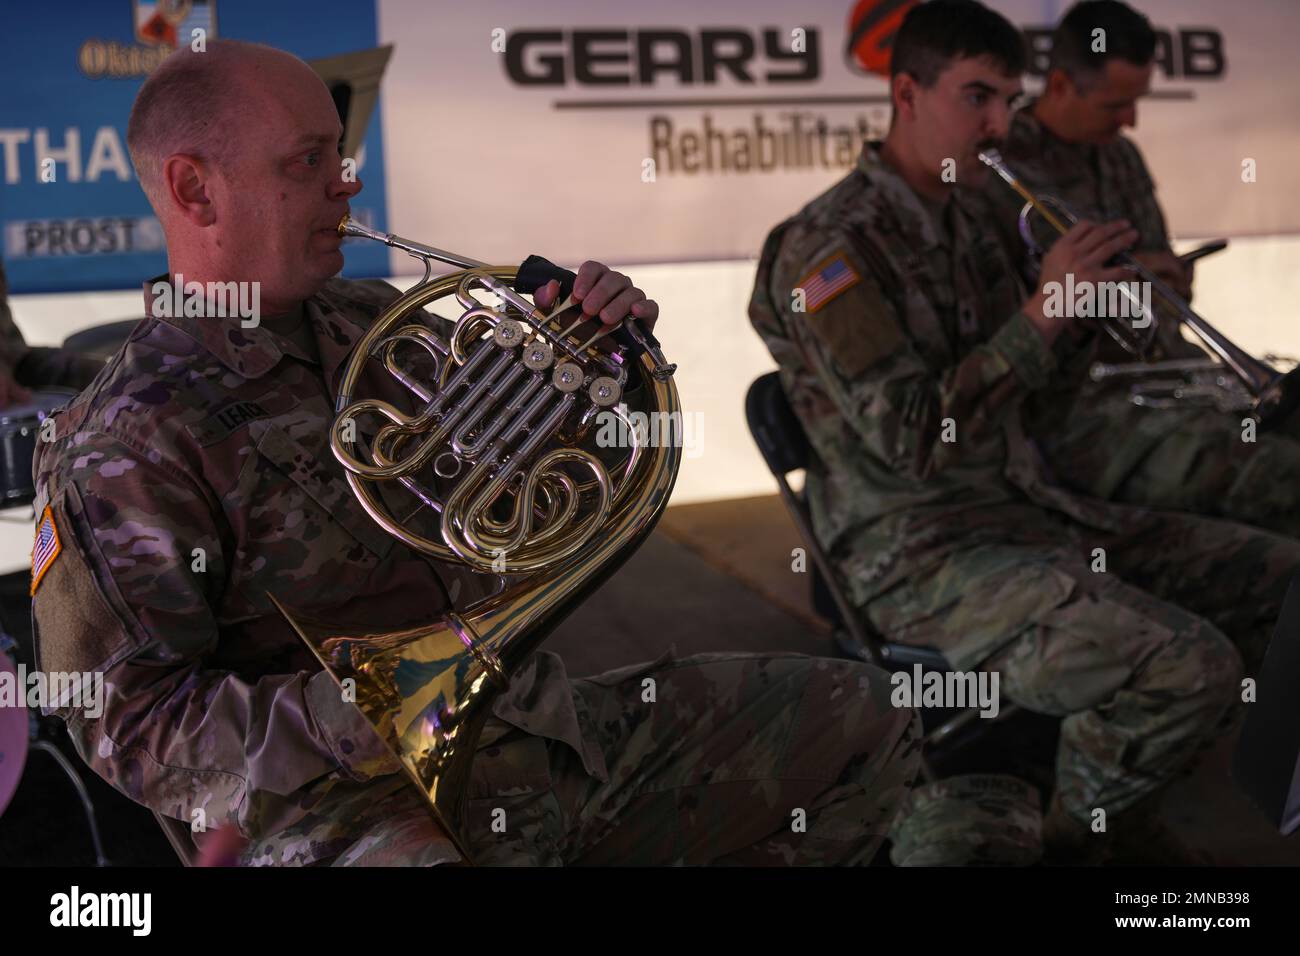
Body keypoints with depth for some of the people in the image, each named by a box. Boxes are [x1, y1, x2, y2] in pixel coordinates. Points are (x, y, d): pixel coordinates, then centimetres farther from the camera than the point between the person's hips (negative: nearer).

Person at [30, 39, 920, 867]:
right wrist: (356, 712, -28)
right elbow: (135, 726, -15)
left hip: (541, 732, 7)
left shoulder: (373, 322, 13)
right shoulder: (122, 446, -10)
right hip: (362, 798, -7)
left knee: (860, 718, 7)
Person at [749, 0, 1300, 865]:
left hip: (1026, 504, 10)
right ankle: (1077, 834, 2)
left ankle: (1125, 807, 18)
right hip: (925, 556, -9)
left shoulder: (960, 223, 14)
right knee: (1187, 663, -27)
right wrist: (1043, 311, -21)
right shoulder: (834, 246, -15)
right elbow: (911, 437, -22)